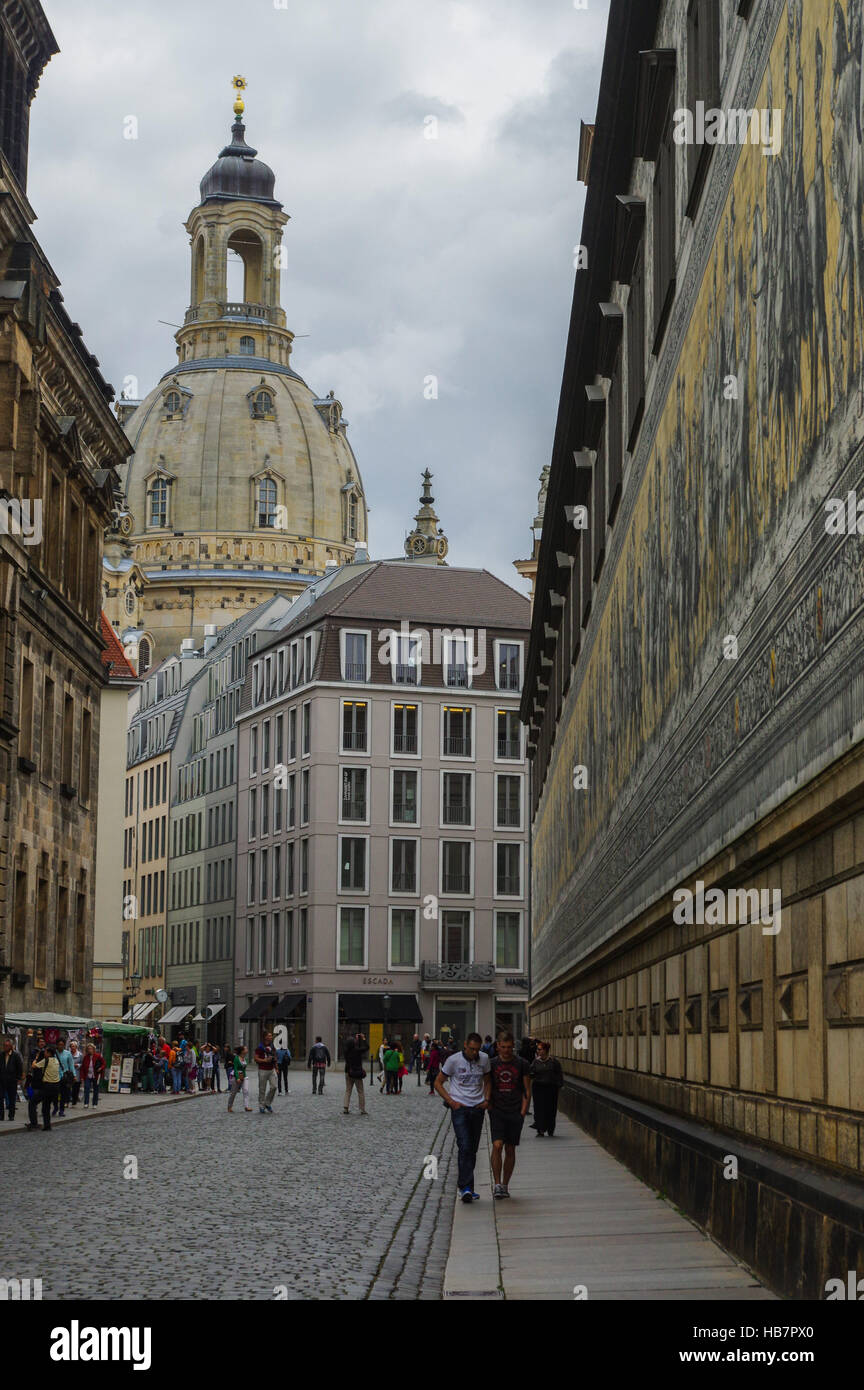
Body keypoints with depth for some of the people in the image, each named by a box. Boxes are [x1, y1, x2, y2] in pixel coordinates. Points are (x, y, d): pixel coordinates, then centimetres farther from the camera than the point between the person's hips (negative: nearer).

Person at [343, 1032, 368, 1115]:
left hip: (348, 1073, 4)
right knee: (360, 1092, 6)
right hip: (357, 1073, -4)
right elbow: (366, 1047, -1)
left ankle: (345, 1108, 2)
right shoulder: (358, 1051, -16)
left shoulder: (347, 1051, -5)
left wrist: (356, 1039, 23)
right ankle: (362, 1109, 7)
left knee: (348, 1091, 11)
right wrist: (363, 1039, 11)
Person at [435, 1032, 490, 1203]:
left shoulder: (484, 1059, 5)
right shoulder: (453, 1060, -7)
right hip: (460, 1108, -4)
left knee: (473, 1149, 8)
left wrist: (487, 1100, 4)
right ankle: (466, 1187, -19)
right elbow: (438, 1083, 1)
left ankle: (464, 1187, 18)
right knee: (465, 1147, -16)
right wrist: (451, 1102, -9)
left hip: (478, 1108, 4)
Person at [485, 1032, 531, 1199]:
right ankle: (496, 1184, -9)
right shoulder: (491, 1064, 3)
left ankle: (505, 1185, 15)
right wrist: (490, 1108, -3)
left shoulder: (522, 1064, 1)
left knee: (510, 1150, 5)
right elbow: (488, 1090, 8)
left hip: (515, 1112, 1)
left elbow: (527, 1091, 5)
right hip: (497, 1111, -1)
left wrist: (523, 1112, -3)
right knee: (497, 1145, -15)